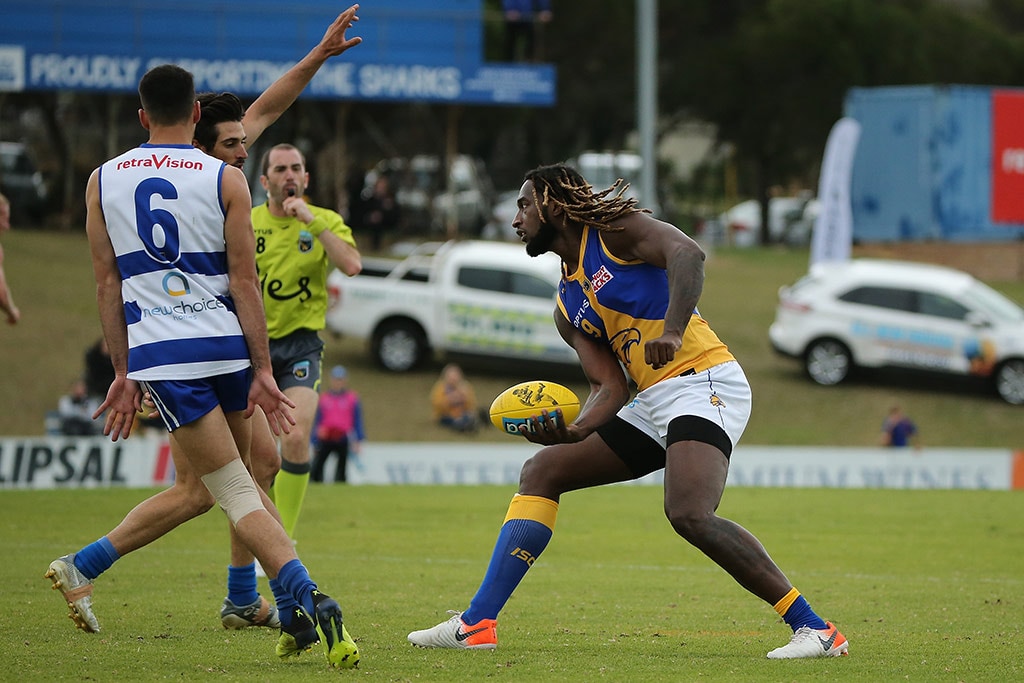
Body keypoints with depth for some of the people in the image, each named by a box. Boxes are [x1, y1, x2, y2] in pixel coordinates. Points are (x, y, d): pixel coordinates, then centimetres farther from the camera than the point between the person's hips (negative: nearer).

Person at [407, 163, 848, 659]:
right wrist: (572, 431, -11)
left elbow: (687, 253, -20)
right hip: (653, 403, 9)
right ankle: (477, 624, 10)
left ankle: (814, 628, -23)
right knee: (541, 471, 9)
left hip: (703, 382, -9)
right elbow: (609, 386, 9)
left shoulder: (615, 228, -1)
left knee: (688, 513, -28)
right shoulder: (568, 310, 19)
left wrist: (672, 331, -36)